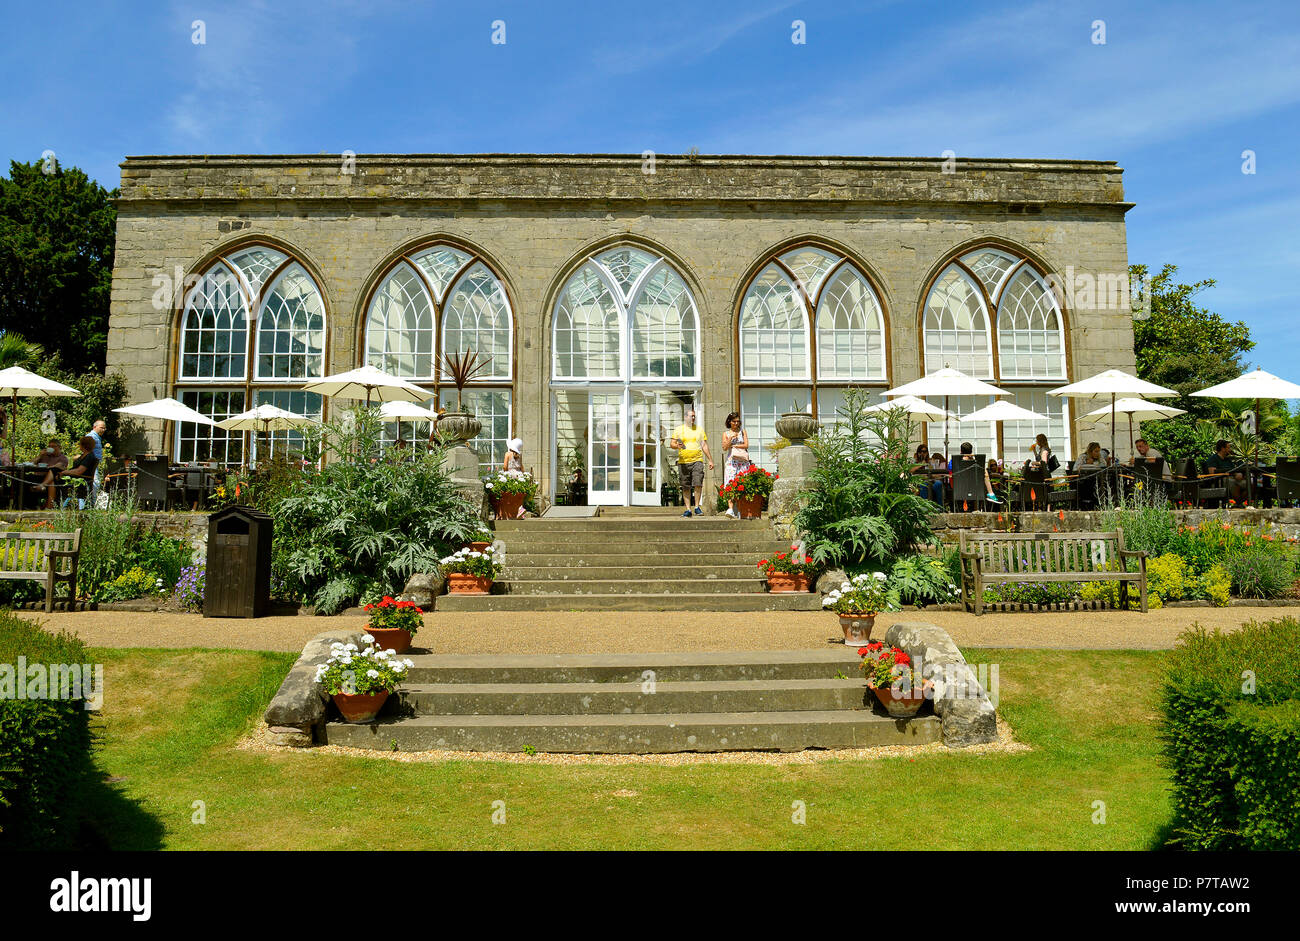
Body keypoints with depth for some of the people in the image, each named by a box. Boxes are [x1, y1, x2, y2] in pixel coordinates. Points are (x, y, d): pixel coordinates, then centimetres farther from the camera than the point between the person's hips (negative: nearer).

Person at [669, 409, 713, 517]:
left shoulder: (699, 429, 14)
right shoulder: (679, 429, 10)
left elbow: (704, 446, 15)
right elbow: (671, 444, 7)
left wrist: (710, 460, 9)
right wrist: (677, 446, -16)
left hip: (697, 460, 0)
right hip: (683, 462, 0)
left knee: (698, 484, -13)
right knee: (685, 487, 2)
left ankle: (697, 507, -2)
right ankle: (688, 509, 9)